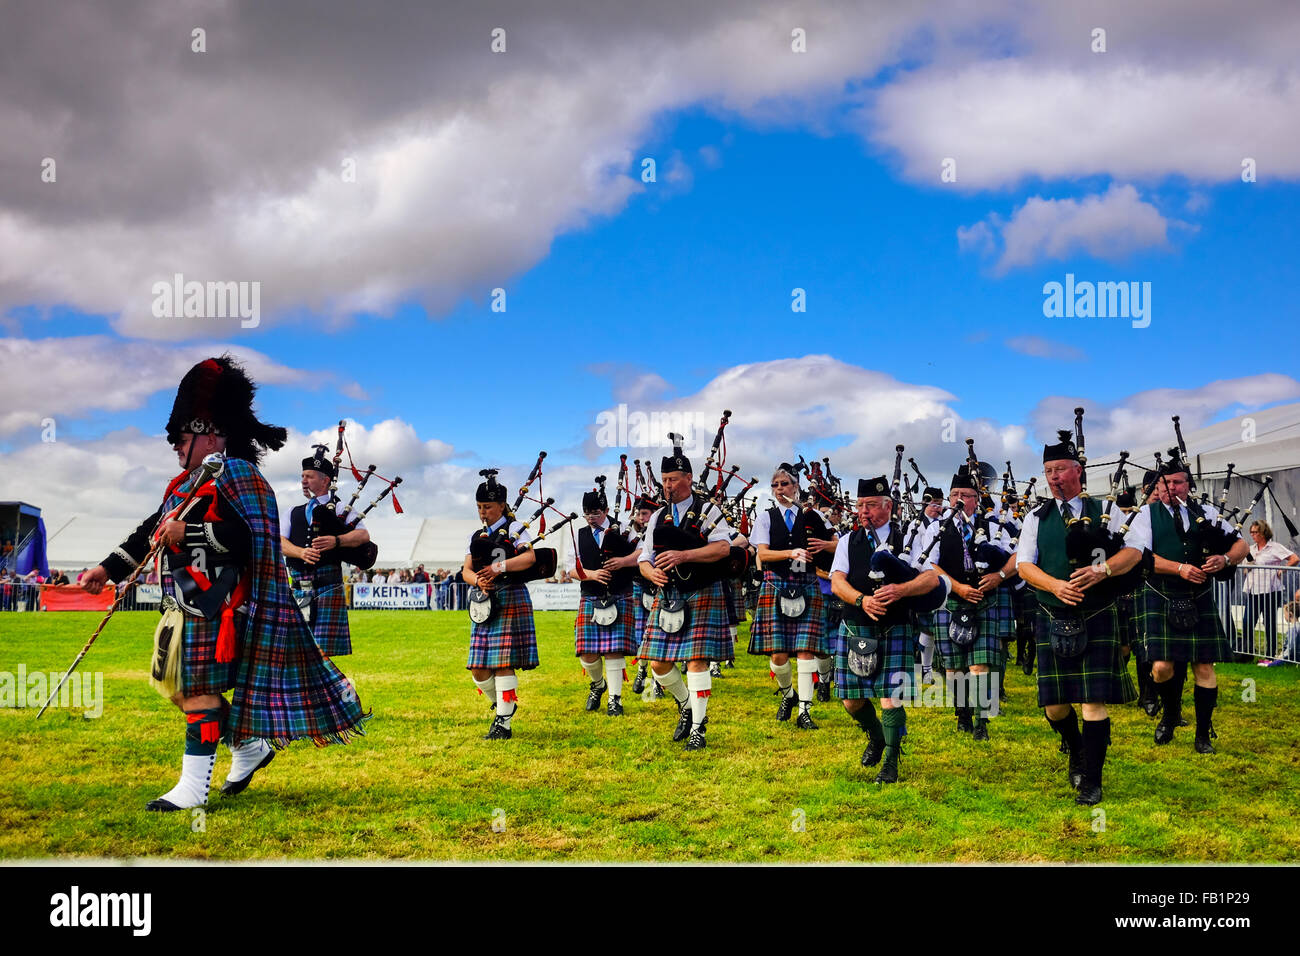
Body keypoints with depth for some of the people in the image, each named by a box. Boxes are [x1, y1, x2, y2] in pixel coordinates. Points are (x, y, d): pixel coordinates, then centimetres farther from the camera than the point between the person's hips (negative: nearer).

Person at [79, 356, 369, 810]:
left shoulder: (235, 476, -8)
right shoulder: (184, 483, 20)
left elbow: (248, 536, -20)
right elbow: (152, 530, 22)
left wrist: (189, 532, -25)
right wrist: (108, 569, 17)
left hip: (214, 606, -10)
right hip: (184, 606, 10)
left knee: (201, 687, -8)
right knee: (179, 685, 14)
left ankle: (194, 786, -3)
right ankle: (250, 747, 27)